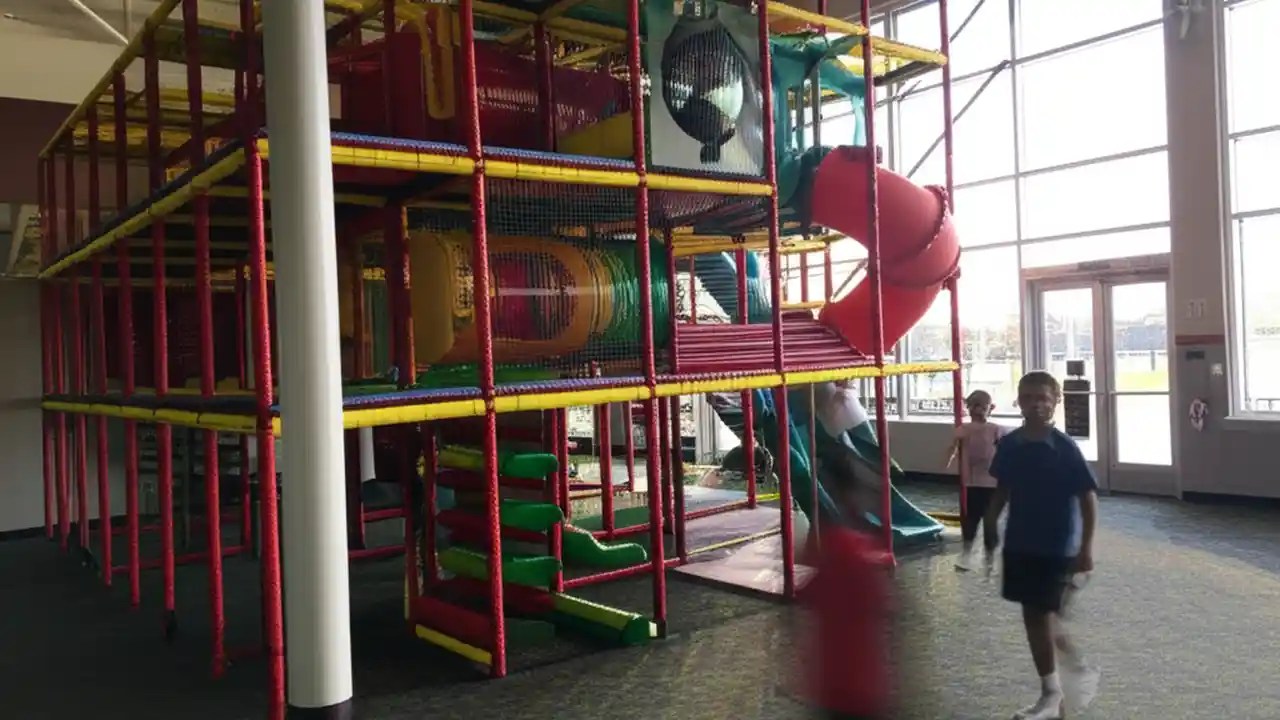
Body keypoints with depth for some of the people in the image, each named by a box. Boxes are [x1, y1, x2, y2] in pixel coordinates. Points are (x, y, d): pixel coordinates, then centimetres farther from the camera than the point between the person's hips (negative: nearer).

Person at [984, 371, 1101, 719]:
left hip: (1057, 546, -5)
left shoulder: (1065, 448, -15)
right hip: (1020, 543, 5)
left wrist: (1085, 548, -13)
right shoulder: (1009, 445, -1)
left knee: (1040, 616, -2)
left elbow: (1088, 498, -12)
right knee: (1036, 616, 12)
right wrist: (990, 525, 12)